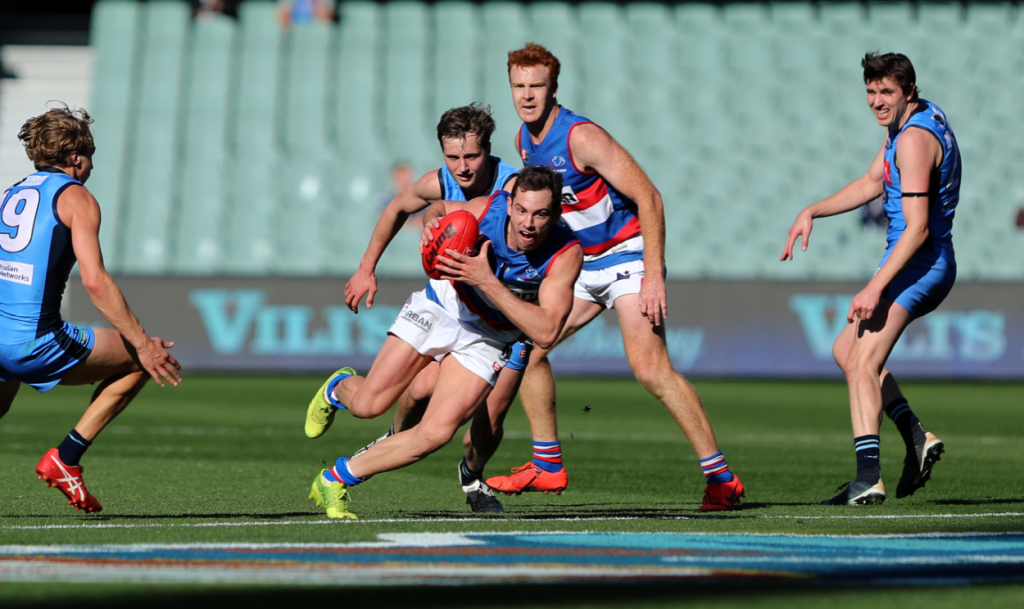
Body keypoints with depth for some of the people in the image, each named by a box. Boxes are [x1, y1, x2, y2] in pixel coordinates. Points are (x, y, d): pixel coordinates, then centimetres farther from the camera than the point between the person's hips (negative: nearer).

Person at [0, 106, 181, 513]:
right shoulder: (75, 197, -1)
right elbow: (95, 281, -12)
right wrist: (143, 344, -9)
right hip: (34, 342, -7)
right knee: (140, 360, 10)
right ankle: (65, 458, 6)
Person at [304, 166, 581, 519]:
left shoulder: (567, 254, -27)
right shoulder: (486, 209, -23)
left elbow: (546, 332, -35)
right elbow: (440, 208, 2)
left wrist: (487, 283, -41)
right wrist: (432, 224, -24)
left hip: (486, 340, 0)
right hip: (444, 305, 0)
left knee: (436, 433, -18)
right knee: (368, 405, -8)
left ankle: (336, 479, 0)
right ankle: (339, 388, 31)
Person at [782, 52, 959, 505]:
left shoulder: (915, 138, -19)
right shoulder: (904, 122, 13)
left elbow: (917, 227, -24)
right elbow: (871, 184, 25)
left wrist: (876, 287, -28)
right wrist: (811, 213, 16)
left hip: (917, 264, -11)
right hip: (931, 265, 11)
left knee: (862, 364, -18)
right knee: (845, 349, 17)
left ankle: (868, 477, -28)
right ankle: (917, 437, 9)